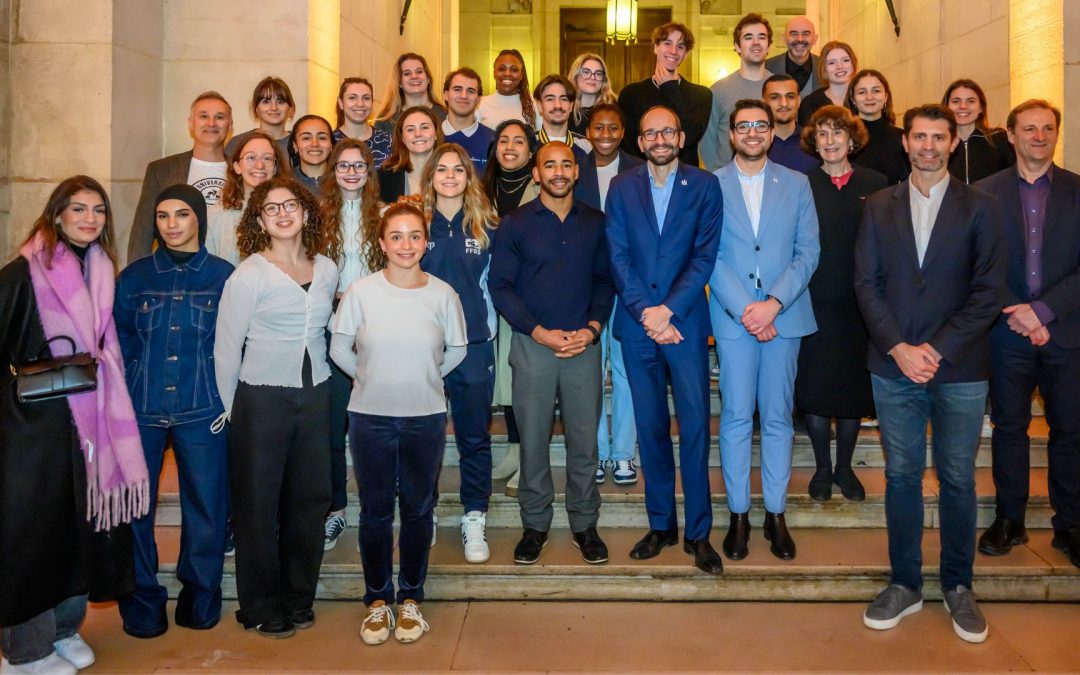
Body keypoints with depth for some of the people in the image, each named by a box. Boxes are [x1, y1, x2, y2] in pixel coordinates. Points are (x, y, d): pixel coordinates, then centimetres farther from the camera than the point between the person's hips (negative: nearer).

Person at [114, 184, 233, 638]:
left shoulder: (223, 276, 4)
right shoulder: (135, 276, 9)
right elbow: (119, 342, 10)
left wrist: (225, 398, -2)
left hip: (202, 410, -1)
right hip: (140, 409, 2)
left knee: (205, 505, 4)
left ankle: (200, 596, 22)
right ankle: (142, 600, 19)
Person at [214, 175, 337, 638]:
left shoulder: (327, 270, 6)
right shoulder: (248, 275, -8)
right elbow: (226, 347, -4)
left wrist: (316, 382, 14)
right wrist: (233, 408, 0)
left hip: (316, 396, 4)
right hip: (262, 398, -4)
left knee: (310, 497, 10)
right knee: (258, 503, 4)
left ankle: (299, 597, 27)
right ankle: (263, 608, 20)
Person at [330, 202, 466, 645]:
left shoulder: (443, 294, -5)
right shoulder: (360, 292, -7)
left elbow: (456, 350, 8)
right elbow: (339, 348, 3)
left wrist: (423, 377, 9)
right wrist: (370, 377, 7)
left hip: (425, 418, 1)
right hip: (370, 417, 0)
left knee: (417, 509, 11)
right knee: (375, 511, 10)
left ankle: (411, 599, 28)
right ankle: (378, 600, 26)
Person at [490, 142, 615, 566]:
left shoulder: (594, 223, 9)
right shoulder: (515, 224, 2)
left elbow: (605, 281, 9)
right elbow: (500, 286, -1)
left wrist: (591, 329, -7)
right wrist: (539, 332, -10)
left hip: (584, 344, 2)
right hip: (532, 344, -1)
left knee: (585, 439, 5)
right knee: (533, 439, 4)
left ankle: (584, 523, 19)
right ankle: (534, 524, 18)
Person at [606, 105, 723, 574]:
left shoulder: (704, 186, 4)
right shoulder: (622, 188, 9)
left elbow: (704, 256, -3)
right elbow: (618, 258, 1)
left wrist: (668, 309, -13)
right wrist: (645, 312, -10)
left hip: (685, 322, -1)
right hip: (637, 325, 2)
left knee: (695, 427, -3)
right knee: (650, 427, 8)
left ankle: (698, 532, 9)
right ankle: (660, 525, 20)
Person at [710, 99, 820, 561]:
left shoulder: (796, 184, 10)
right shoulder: (711, 185, 5)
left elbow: (808, 250, 2)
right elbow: (710, 256, -2)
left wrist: (773, 303, -11)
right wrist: (745, 309, -12)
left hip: (784, 315, 2)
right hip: (733, 316, -1)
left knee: (777, 417, 7)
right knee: (736, 416, 2)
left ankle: (776, 514, 17)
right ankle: (738, 514, 13)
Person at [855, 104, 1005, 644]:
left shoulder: (978, 208, 3)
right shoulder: (878, 206, 8)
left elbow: (989, 291, -3)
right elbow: (866, 284, 2)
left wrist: (936, 350, -11)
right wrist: (899, 349, -10)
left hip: (959, 368, -1)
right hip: (894, 363, 1)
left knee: (957, 479, 7)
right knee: (901, 476, 7)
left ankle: (957, 586, 23)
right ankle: (905, 584, 20)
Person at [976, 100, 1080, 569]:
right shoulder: (985, 192, 3)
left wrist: (1042, 309, -13)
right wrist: (1014, 314, -11)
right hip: (1008, 332, 0)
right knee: (1009, 427, 8)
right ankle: (1009, 521, 20)